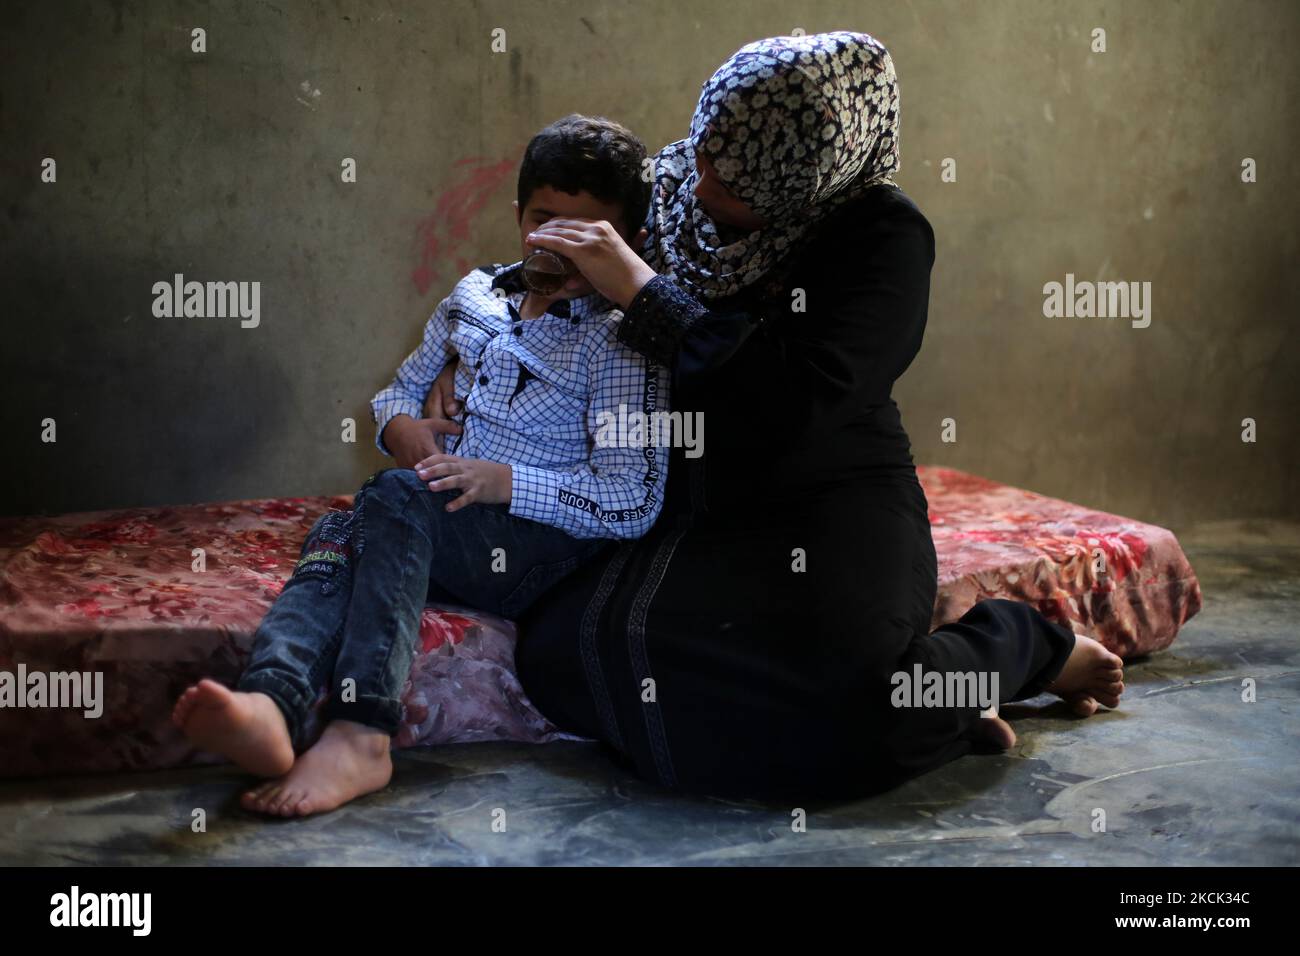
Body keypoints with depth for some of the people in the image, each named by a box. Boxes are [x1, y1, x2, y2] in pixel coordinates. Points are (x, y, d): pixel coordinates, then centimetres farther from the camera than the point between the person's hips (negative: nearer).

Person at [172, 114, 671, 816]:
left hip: (549, 543, -6)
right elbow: (402, 388, 28)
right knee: (339, 534, -27)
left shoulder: (619, 343, -4)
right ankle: (268, 705, -57)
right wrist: (399, 424, 3)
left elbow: (635, 505, -10)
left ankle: (361, 734, -48)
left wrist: (505, 481, -19)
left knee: (394, 495, -32)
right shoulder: (476, 296, 16)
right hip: (451, 531, 6)